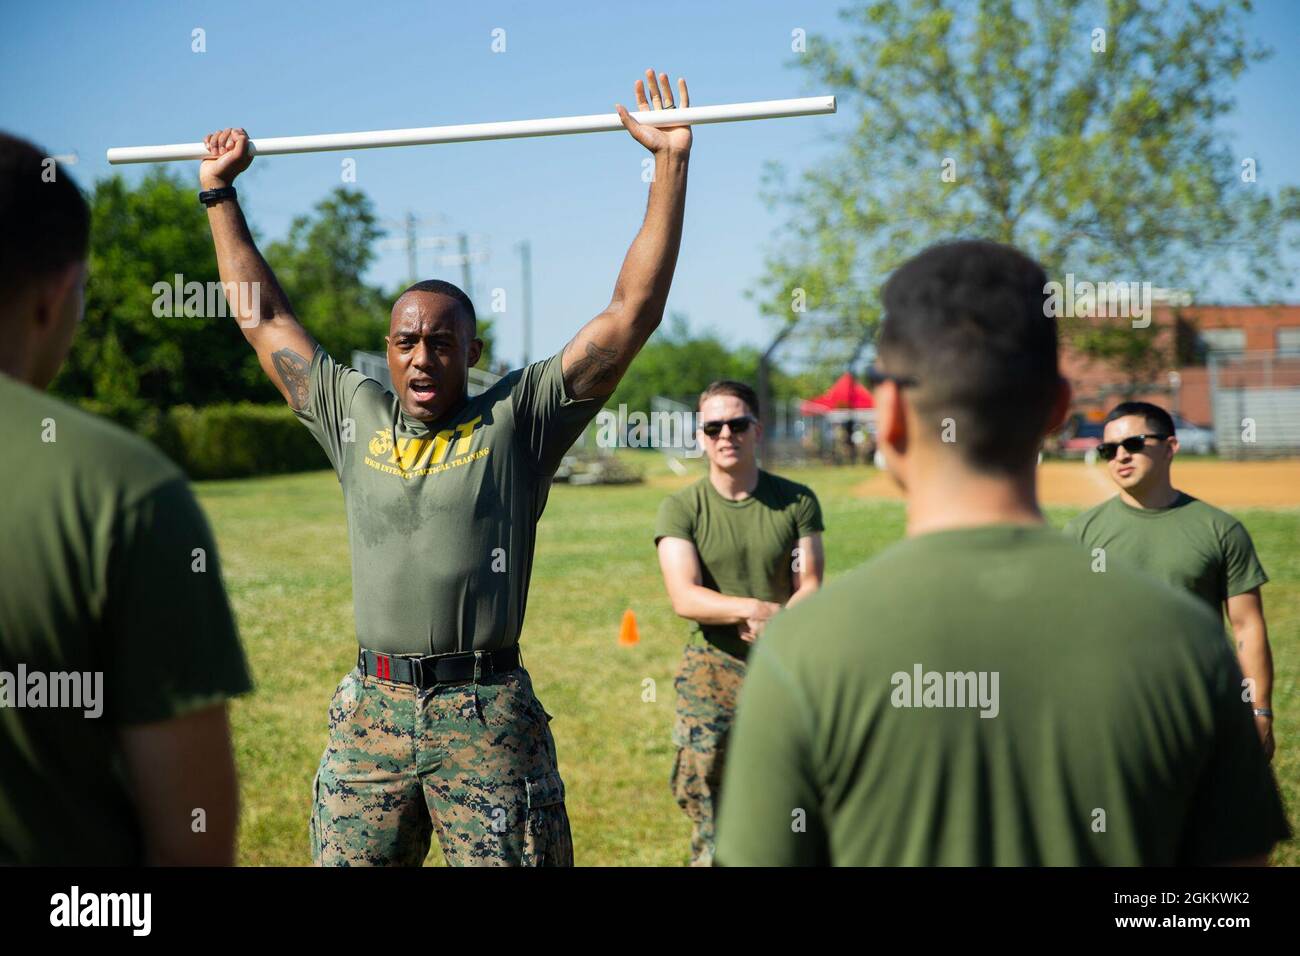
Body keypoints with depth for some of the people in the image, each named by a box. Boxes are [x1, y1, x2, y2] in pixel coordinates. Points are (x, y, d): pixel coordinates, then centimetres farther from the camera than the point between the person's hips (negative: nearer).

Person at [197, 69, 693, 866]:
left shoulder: (519, 418, 2)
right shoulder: (355, 417, 12)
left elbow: (631, 313, -2)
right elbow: (266, 319, 21)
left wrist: (672, 163, -4)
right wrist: (220, 193, 24)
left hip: (488, 717, -3)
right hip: (370, 711, 4)